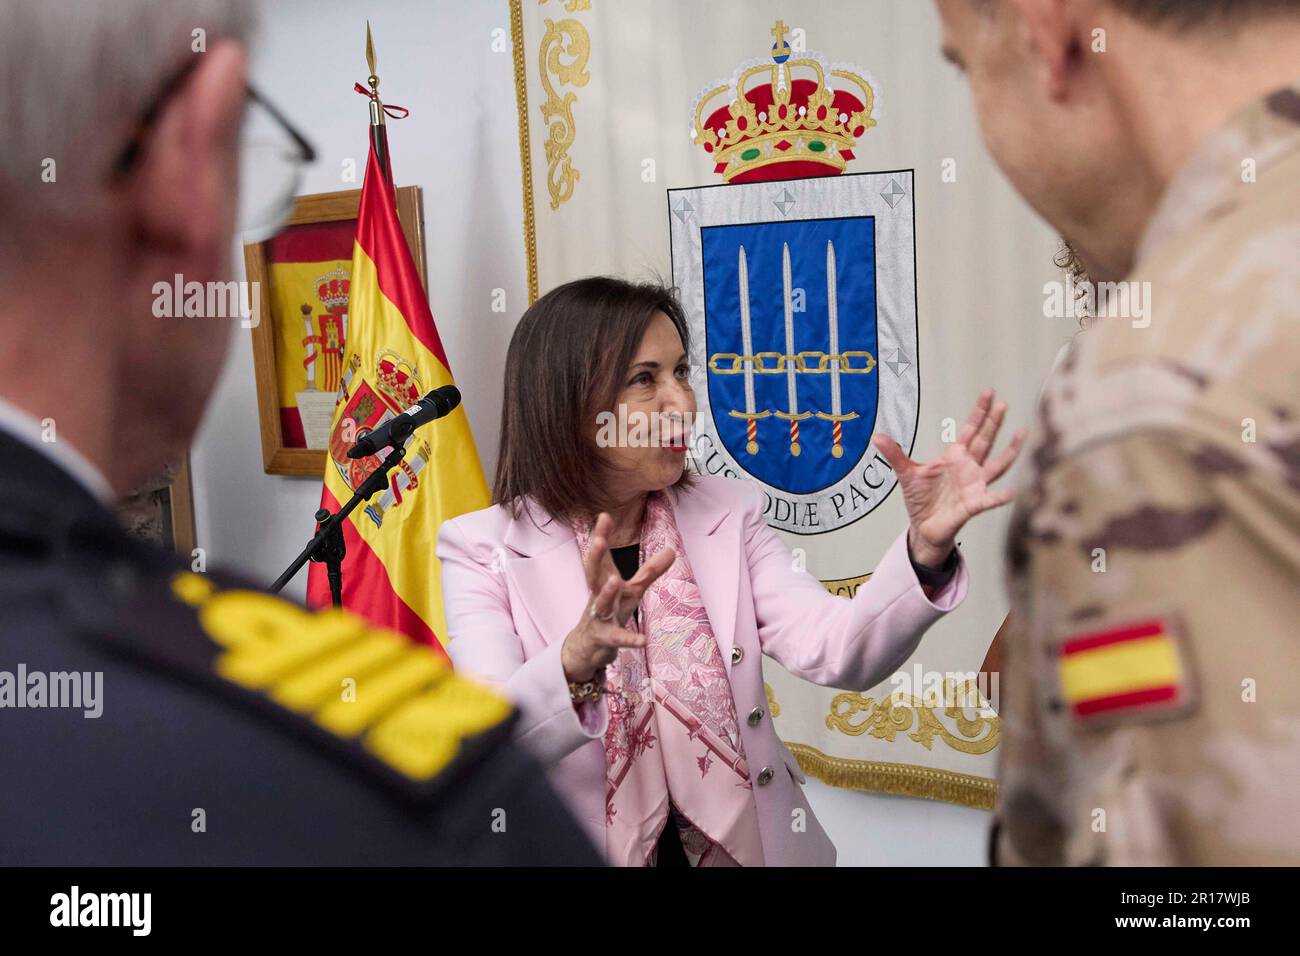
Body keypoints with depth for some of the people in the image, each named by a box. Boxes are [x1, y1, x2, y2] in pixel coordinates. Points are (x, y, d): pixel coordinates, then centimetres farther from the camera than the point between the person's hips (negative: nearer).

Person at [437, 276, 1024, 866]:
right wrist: (578, 659, -34)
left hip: (751, 846, 1)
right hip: (583, 850, -1)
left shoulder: (727, 516, 3)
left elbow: (836, 653, -9)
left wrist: (925, 549, -24)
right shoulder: (484, 551, -4)